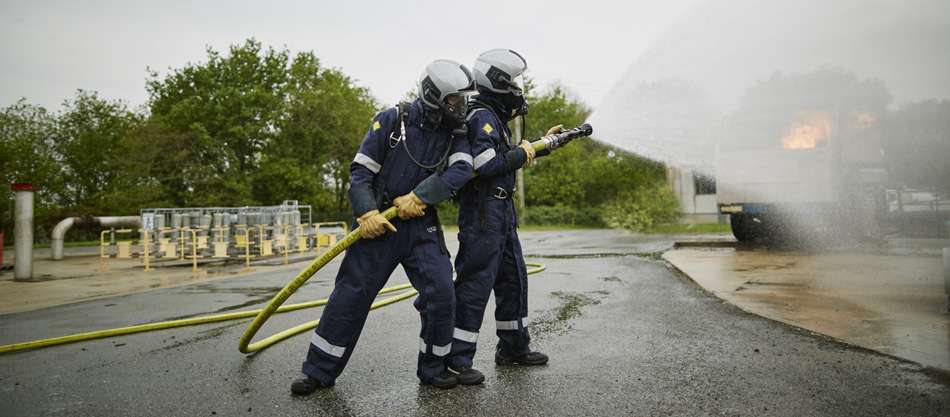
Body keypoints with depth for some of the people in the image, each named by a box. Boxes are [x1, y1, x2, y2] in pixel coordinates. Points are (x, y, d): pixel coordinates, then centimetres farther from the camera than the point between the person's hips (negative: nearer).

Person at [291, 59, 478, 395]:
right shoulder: (392, 121, -6)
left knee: (441, 294, -7)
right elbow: (360, 170, -5)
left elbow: (461, 170, -14)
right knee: (351, 294, 0)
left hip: (421, 225, 3)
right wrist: (366, 213, -18)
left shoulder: (454, 134, 3)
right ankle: (320, 371, 17)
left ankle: (432, 368, 15)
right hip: (378, 223, -2)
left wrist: (419, 197, -23)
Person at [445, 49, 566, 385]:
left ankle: (514, 348, 29)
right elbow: (485, 165, -25)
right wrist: (523, 154, -13)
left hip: (501, 210, 11)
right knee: (474, 282, -8)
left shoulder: (495, 116, 18)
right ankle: (456, 360, 0)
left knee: (513, 279, 16)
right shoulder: (482, 117, -14)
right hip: (482, 211, -11)